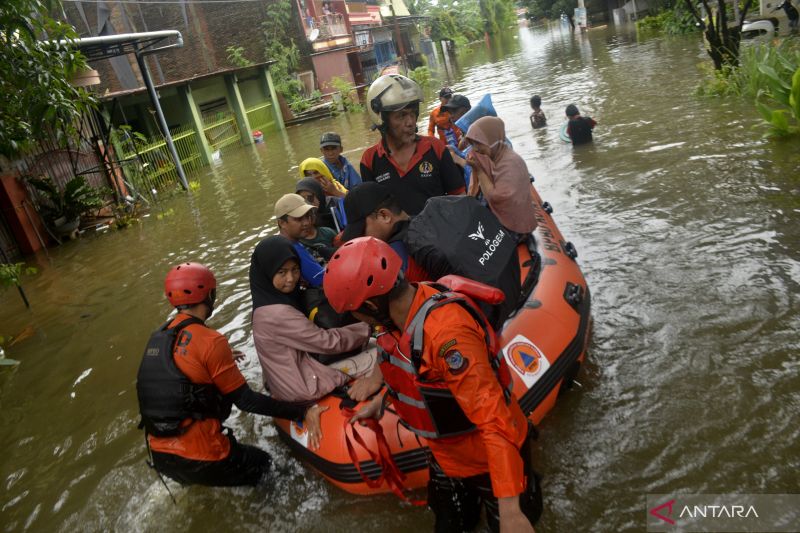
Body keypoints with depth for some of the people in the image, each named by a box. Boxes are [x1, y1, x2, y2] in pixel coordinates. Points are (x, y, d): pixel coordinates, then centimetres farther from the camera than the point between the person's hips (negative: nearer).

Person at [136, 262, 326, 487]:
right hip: (197, 461, -6)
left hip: (159, 457, 7)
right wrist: (303, 413, -12)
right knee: (261, 462, 18)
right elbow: (246, 400, -14)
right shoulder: (210, 341, -17)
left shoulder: (157, 337, 5)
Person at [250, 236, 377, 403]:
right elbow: (328, 342, -19)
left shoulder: (271, 299, 4)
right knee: (379, 355, -5)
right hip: (303, 387, -9)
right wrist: (367, 328, -6)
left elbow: (314, 335, 6)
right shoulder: (278, 314, -25)